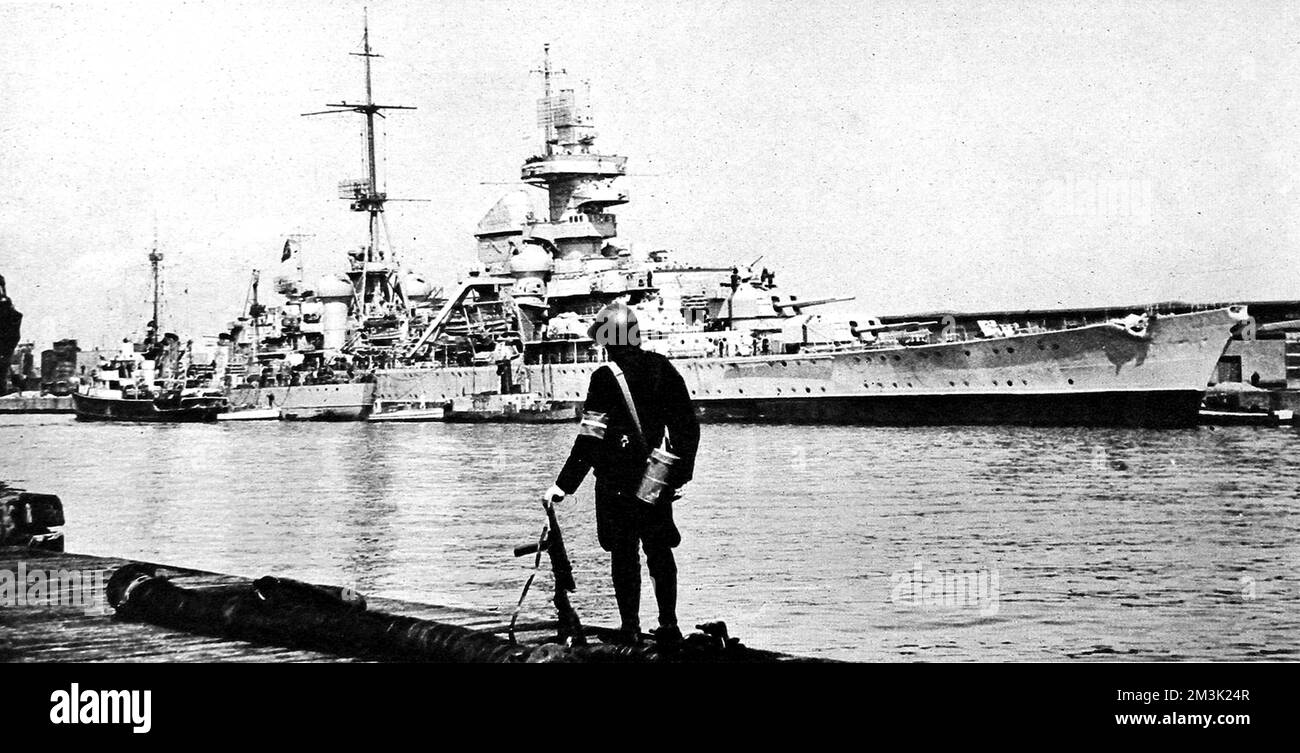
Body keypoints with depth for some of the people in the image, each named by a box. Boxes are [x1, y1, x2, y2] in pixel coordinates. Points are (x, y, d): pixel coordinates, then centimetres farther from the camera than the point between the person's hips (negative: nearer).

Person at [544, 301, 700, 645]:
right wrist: (682, 472, 17)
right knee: (660, 550, 14)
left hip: (617, 482, -4)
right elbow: (688, 426, 7)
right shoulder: (663, 369, 2)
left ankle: (630, 627, 5)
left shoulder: (607, 378, -14)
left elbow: (589, 440, -16)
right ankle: (669, 625, 15)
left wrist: (564, 485, -12)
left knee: (624, 553, 5)